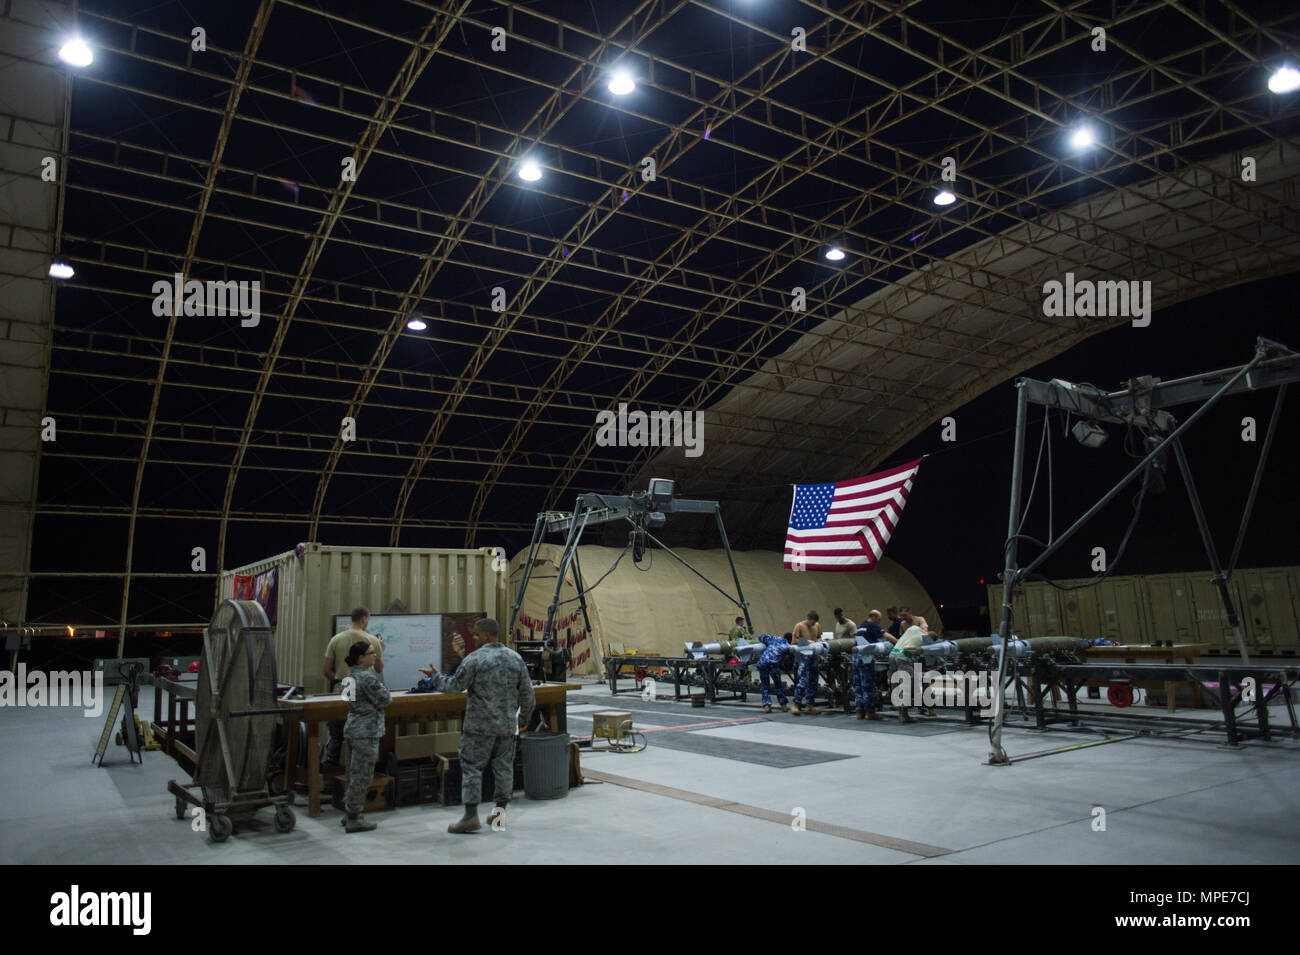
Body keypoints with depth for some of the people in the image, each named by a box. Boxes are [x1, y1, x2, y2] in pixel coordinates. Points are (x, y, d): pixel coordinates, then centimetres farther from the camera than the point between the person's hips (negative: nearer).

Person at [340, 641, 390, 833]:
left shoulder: (351, 675, 9)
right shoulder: (368, 678, -19)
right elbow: (385, 699, -13)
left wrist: (374, 665, 10)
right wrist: (383, 688, 7)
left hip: (352, 730, 9)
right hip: (367, 732, -9)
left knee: (354, 774, 17)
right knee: (362, 776, -1)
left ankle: (350, 813, 26)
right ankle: (354, 819, 6)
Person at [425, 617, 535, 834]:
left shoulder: (474, 659, -13)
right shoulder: (515, 658, 4)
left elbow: (454, 686, -11)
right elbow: (526, 692, 8)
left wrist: (436, 677, 7)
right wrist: (524, 717, 20)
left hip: (479, 726, -5)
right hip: (507, 724, 5)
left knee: (472, 767, 1)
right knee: (504, 766, 13)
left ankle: (471, 816, 0)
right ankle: (501, 809, 21)